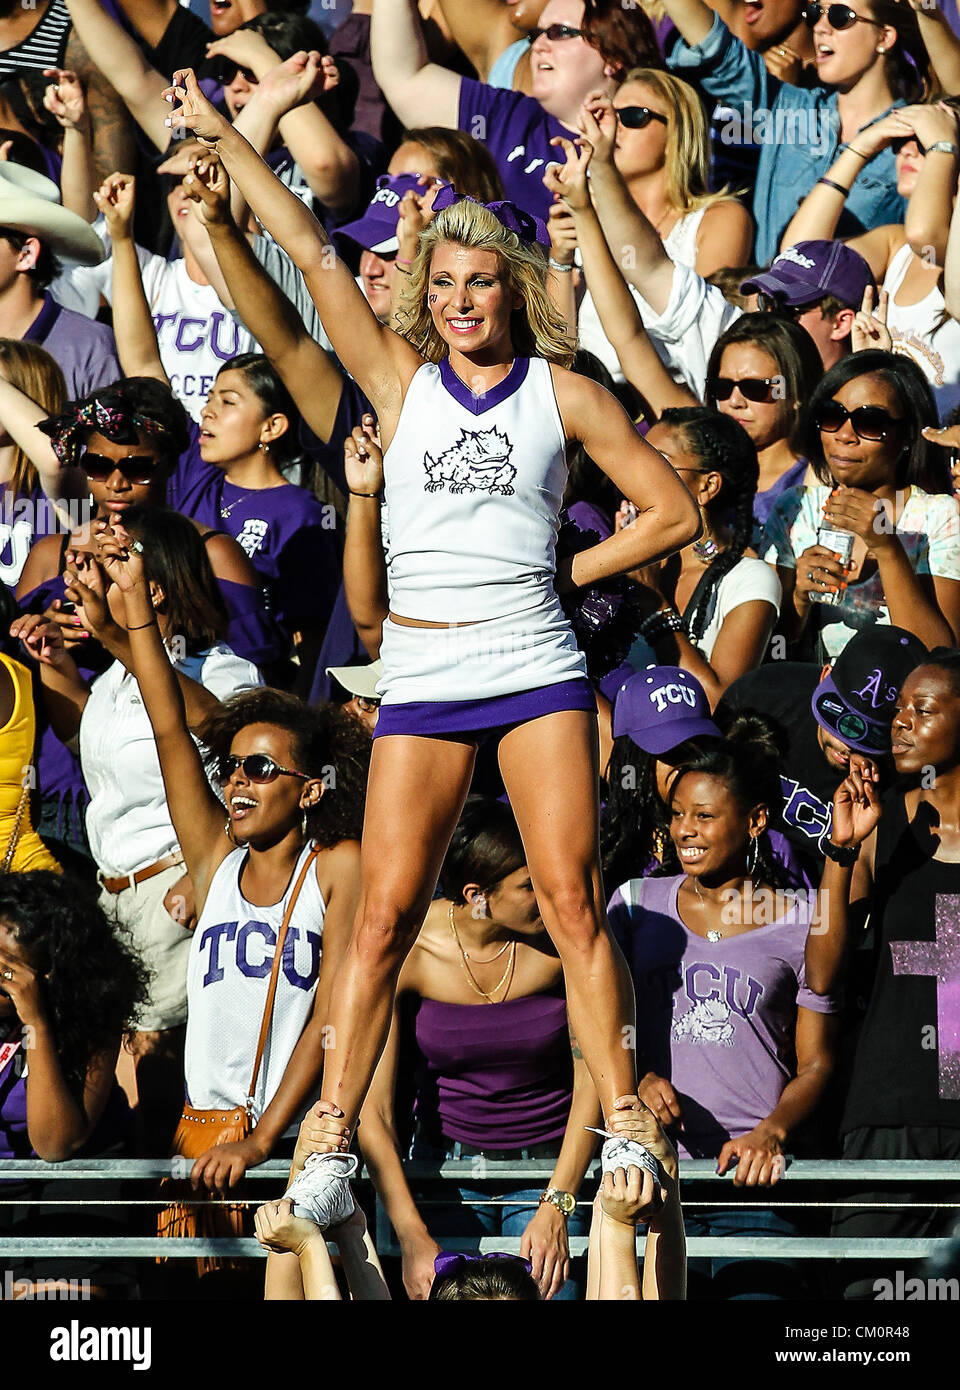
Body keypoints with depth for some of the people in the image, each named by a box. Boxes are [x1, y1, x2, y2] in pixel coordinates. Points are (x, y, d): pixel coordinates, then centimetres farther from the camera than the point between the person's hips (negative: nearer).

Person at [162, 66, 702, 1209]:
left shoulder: (563, 394, 6)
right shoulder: (402, 380, 8)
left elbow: (671, 513, 9)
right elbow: (311, 251, 5)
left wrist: (561, 571, 2)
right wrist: (219, 133, 4)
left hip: (534, 661, -1)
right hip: (420, 675, 1)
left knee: (571, 901, -6)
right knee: (385, 910, -4)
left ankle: (624, 1129, -3)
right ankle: (332, 1141, 0)